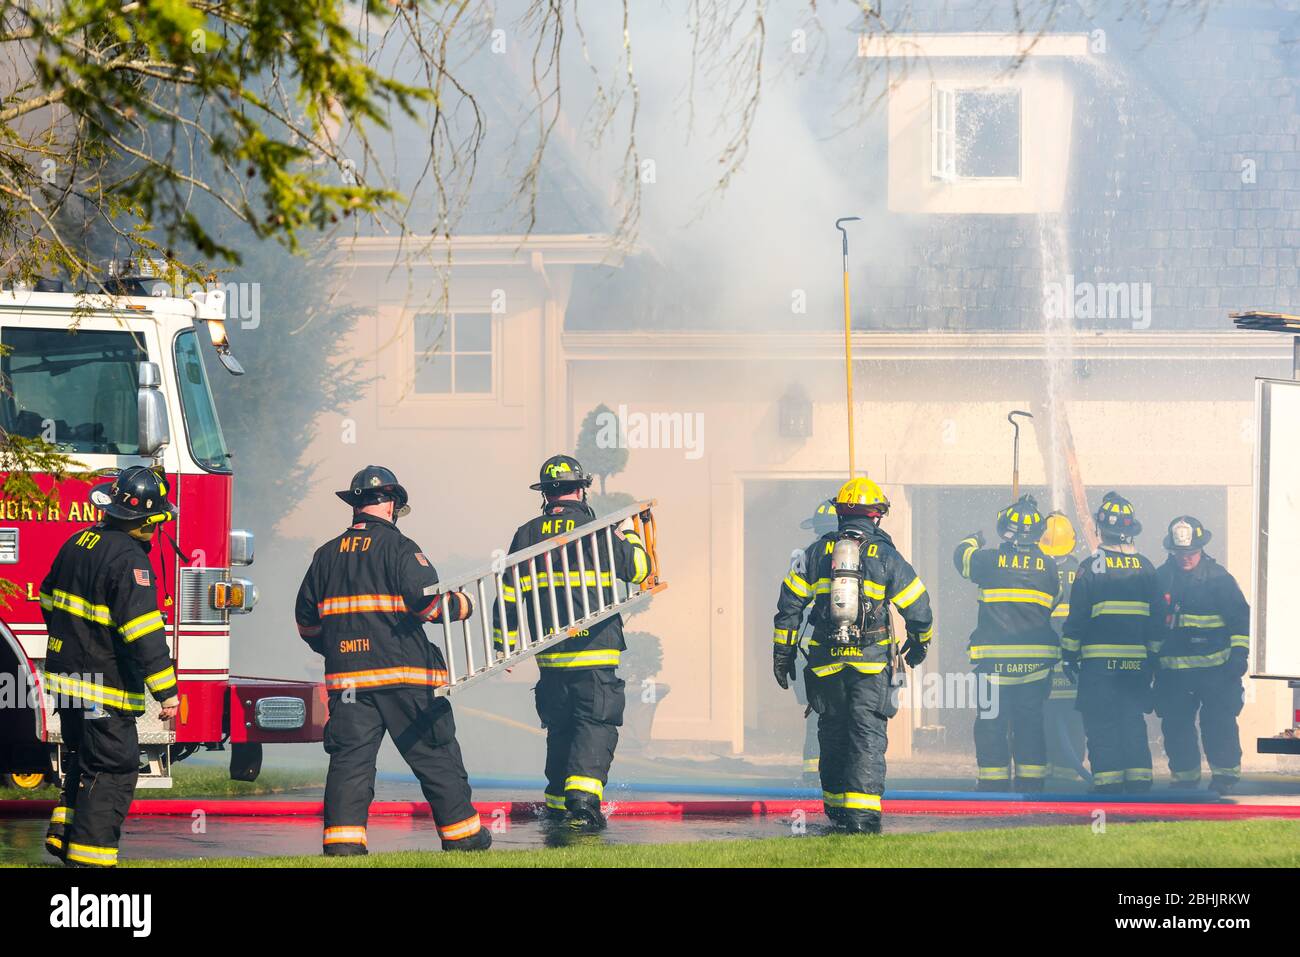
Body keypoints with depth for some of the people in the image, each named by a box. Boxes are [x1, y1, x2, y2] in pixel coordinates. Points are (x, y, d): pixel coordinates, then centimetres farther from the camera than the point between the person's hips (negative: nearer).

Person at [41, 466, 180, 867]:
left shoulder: (78, 543, 9)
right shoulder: (128, 560, -19)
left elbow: (49, 601, 22)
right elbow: (143, 631, -24)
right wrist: (166, 691, -21)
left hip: (66, 679, 9)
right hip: (104, 688, -9)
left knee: (83, 761, 23)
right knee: (112, 771, -3)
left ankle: (63, 834, 27)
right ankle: (90, 854, -4)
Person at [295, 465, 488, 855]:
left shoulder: (327, 555, 12)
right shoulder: (399, 548, -5)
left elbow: (306, 619, 18)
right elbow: (428, 600, -16)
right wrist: (463, 605, 4)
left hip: (346, 677, 4)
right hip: (403, 675, -4)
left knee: (350, 757, 2)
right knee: (435, 755, 6)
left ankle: (342, 837, -9)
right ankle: (461, 832, 12)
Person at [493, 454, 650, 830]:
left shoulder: (527, 535, 6)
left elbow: (509, 595, 7)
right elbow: (638, 569, 4)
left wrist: (504, 644, 15)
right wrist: (631, 538, 24)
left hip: (549, 654, 4)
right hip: (594, 650, -4)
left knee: (560, 728, 16)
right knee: (596, 726, -5)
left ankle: (557, 802, 21)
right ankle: (582, 796, -23)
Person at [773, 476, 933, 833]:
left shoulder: (817, 553, 5)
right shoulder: (886, 557, -1)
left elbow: (789, 605, 5)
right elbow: (918, 607, 2)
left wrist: (782, 653, 12)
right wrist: (919, 643, 21)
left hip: (825, 663, 2)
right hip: (871, 662, -2)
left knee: (832, 735, 15)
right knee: (867, 736, -4)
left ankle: (836, 806, 23)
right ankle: (861, 813, -16)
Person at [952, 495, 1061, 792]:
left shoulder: (989, 560, -5)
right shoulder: (1047, 566, 2)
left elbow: (962, 556, 16)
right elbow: (1055, 603, 14)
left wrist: (974, 540, 36)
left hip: (995, 655, -3)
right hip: (1036, 657, 3)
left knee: (992, 720, 3)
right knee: (1030, 720, 9)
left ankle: (993, 781, 0)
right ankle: (1031, 780, 8)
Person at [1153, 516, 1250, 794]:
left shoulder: (1218, 577, 0)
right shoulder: (1161, 579, 7)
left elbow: (1240, 617, 1)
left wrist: (1239, 652, -8)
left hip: (1215, 668, -3)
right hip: (1172, 669, 3)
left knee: (1218, 721, -7)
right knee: (1175, 724, 5)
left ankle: (1225, 773, 4)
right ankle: (1184, 775, 16)